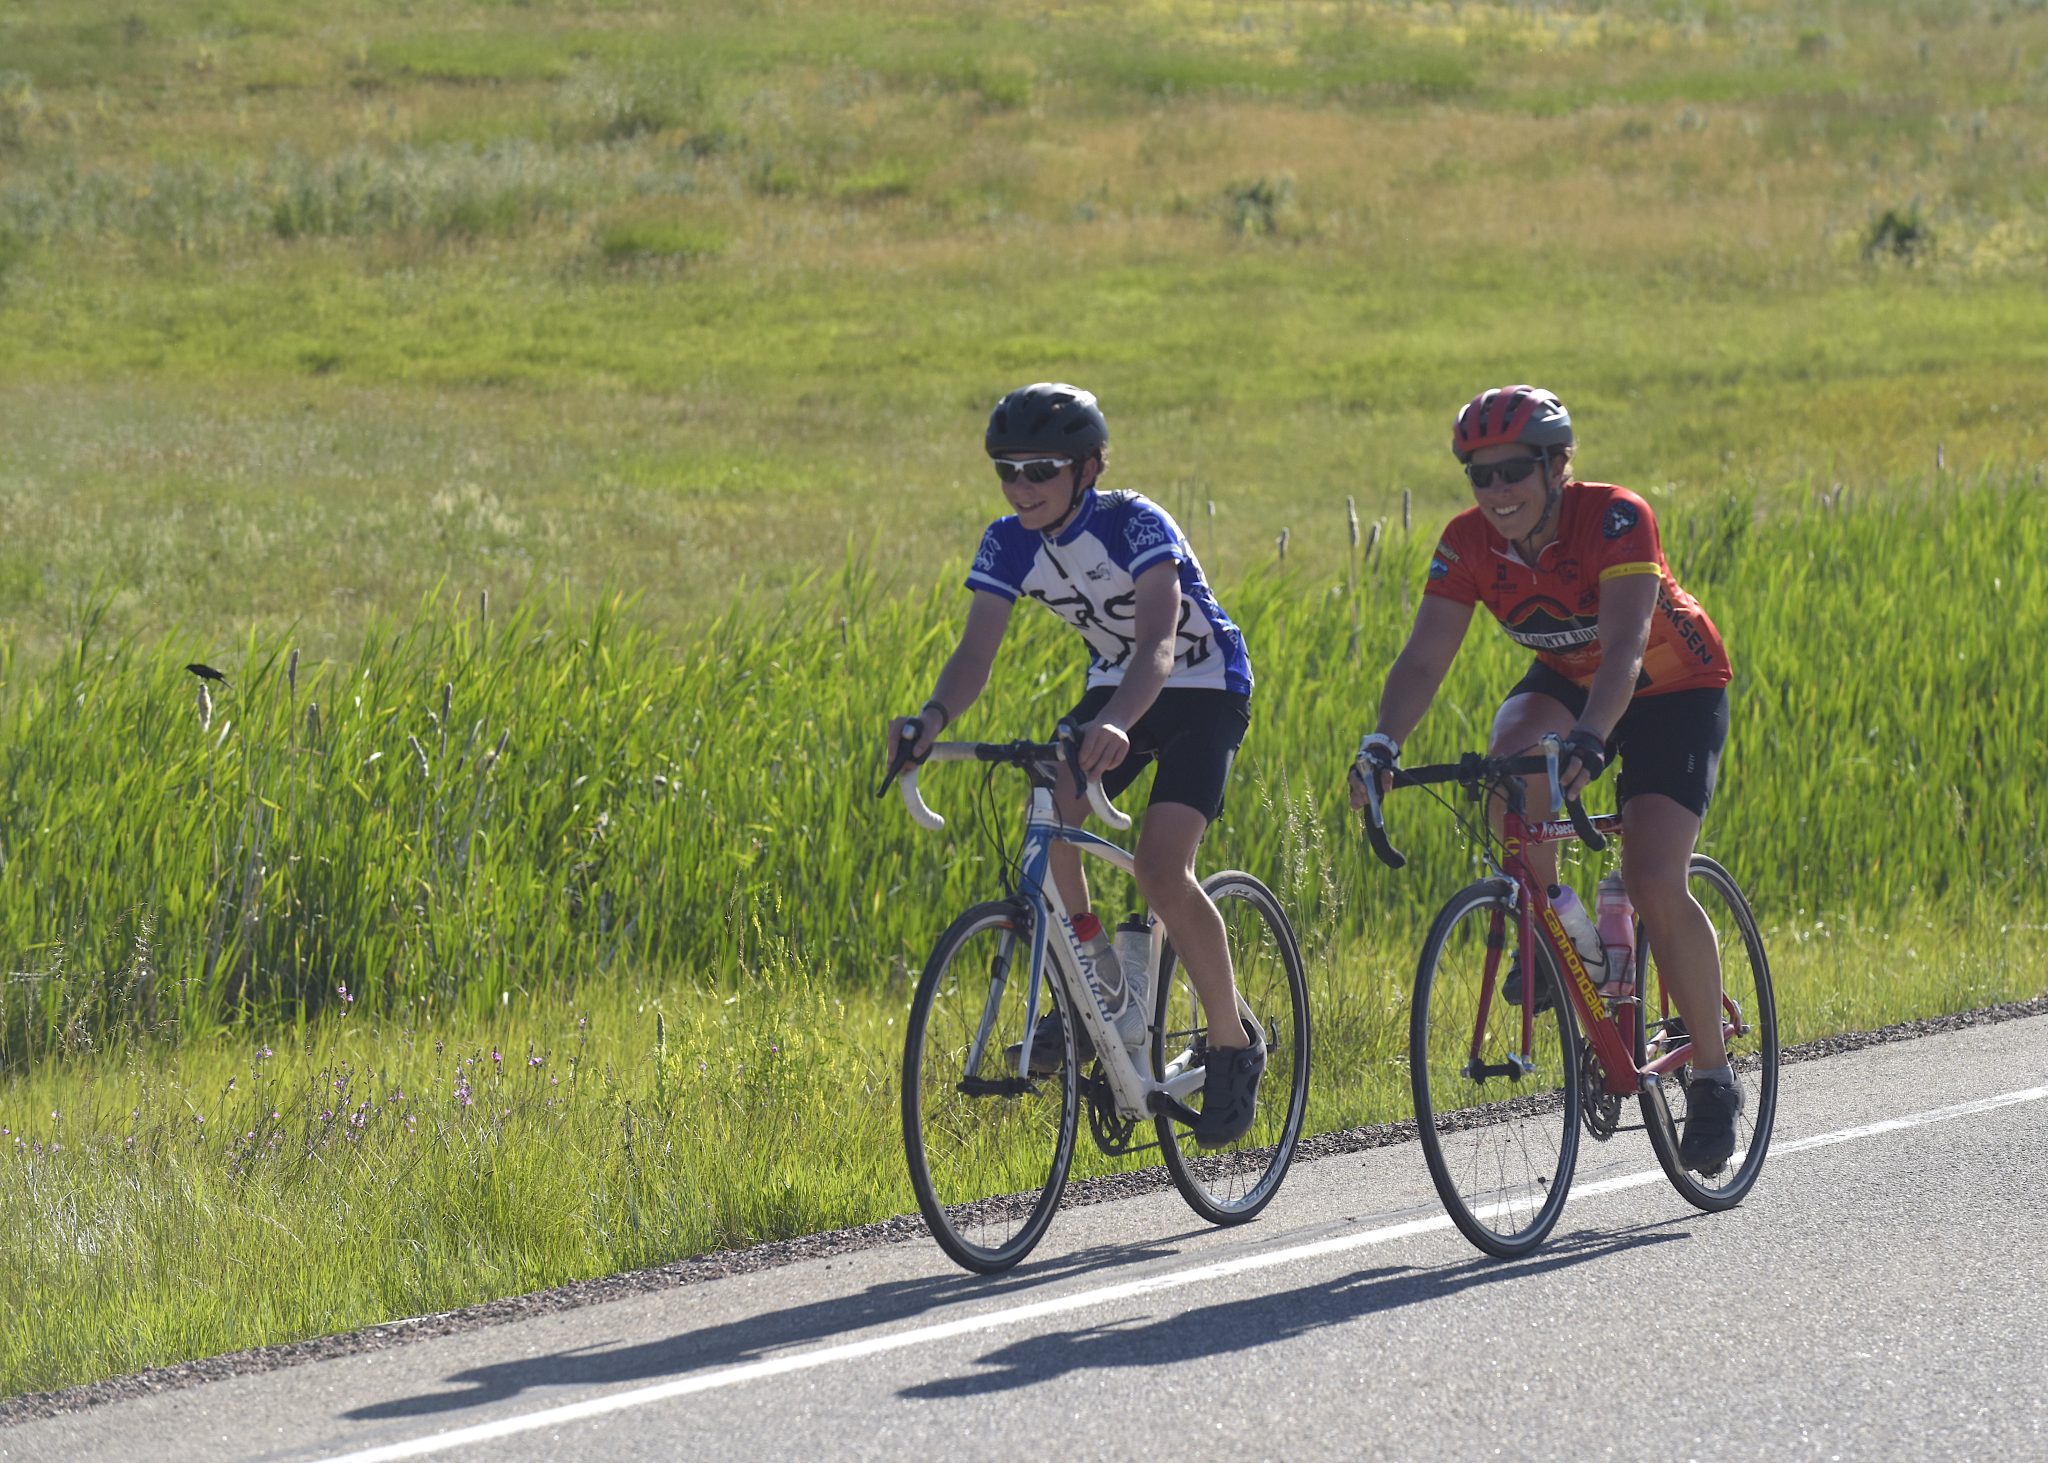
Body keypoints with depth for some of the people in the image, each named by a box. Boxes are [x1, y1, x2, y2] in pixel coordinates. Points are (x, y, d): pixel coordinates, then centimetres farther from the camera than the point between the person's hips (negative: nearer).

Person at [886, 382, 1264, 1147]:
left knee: (1160, 867, -23)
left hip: (1204, 690, -6)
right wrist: (934, 716, -43)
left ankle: (1234, 1045, -7)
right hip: (1115, 687, 6)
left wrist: (1117, 725, -61)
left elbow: (1157, 644, -42)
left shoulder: (1136, 527, -29)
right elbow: (976, 652, -21)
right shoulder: (1009, 544, -12)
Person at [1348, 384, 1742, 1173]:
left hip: (1675, 691, -4)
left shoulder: (1615, 519, -31)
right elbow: (1423, 658, -22)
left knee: (1655, 883, -20)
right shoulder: (1469, 543, -17)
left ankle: (1712, 1076, -4)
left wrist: (1588, 740, -59)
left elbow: (1625, 644, -42)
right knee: (1512, 761, -32)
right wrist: (1381, 745, -39)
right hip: (1568, 680, 4)